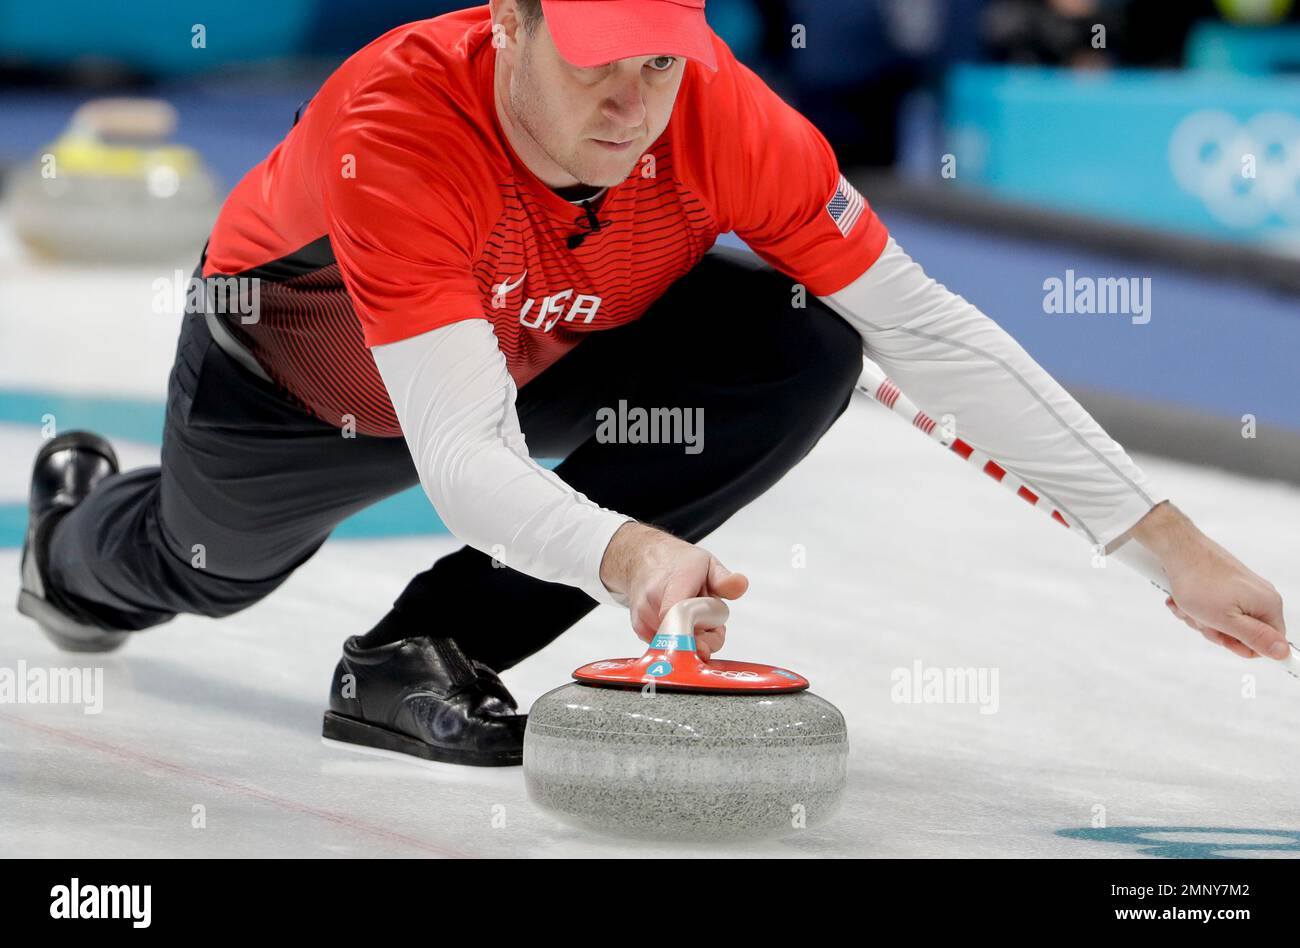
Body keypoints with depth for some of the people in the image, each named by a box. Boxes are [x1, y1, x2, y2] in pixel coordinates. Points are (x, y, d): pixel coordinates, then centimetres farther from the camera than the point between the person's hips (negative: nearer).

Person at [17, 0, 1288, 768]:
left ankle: (429, 654, -12)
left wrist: (1170, 543, -34)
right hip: (303, 366, -3)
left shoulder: (719, 114, -33)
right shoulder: (395, 124, -44)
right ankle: (81, 527, 66)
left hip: (543, 351, 3)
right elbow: (461, 460, -50)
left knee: (803, 349, -23)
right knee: (210, 568, 24)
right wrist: (625, 555, -70)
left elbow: (934, 334, -30)